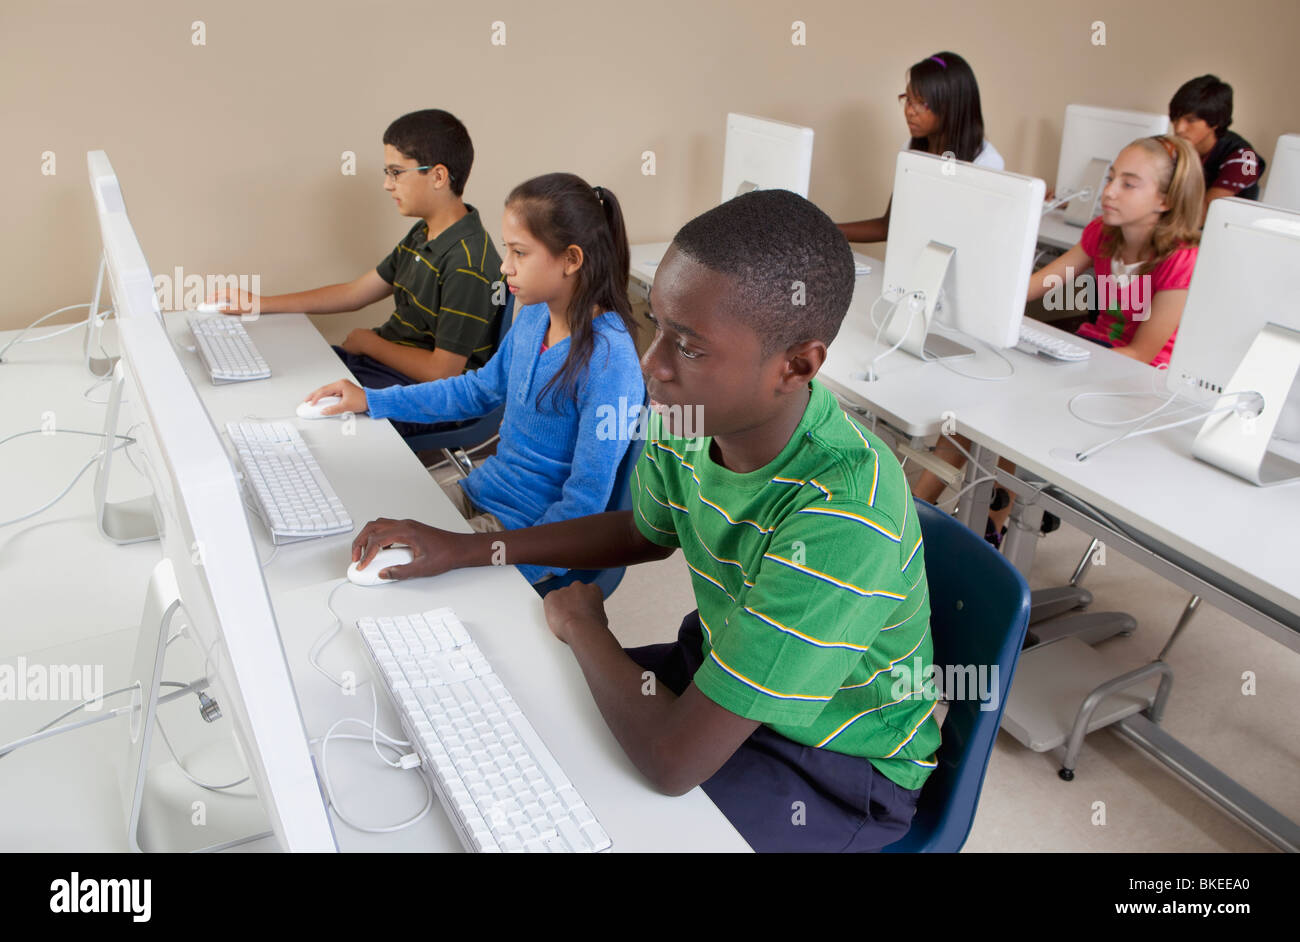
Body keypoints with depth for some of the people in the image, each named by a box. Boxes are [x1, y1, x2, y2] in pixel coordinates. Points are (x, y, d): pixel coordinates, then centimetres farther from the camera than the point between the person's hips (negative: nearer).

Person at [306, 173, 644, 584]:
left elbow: (584, 504, -24)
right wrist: (371, 400, 15)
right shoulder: (534, 315, -1)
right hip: (479, 489, 8)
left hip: (530, 529, -8)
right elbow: (480, 389, 17)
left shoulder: (608, 359, -27)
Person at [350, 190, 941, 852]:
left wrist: (581, 624, -18)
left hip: (836, 764, -6)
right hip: (721, 671, 6)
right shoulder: (689, 413, -15)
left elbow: (673, 761, -36)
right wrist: (469, 549, 1)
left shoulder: (841, 519, -39)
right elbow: (644, 533, 9)